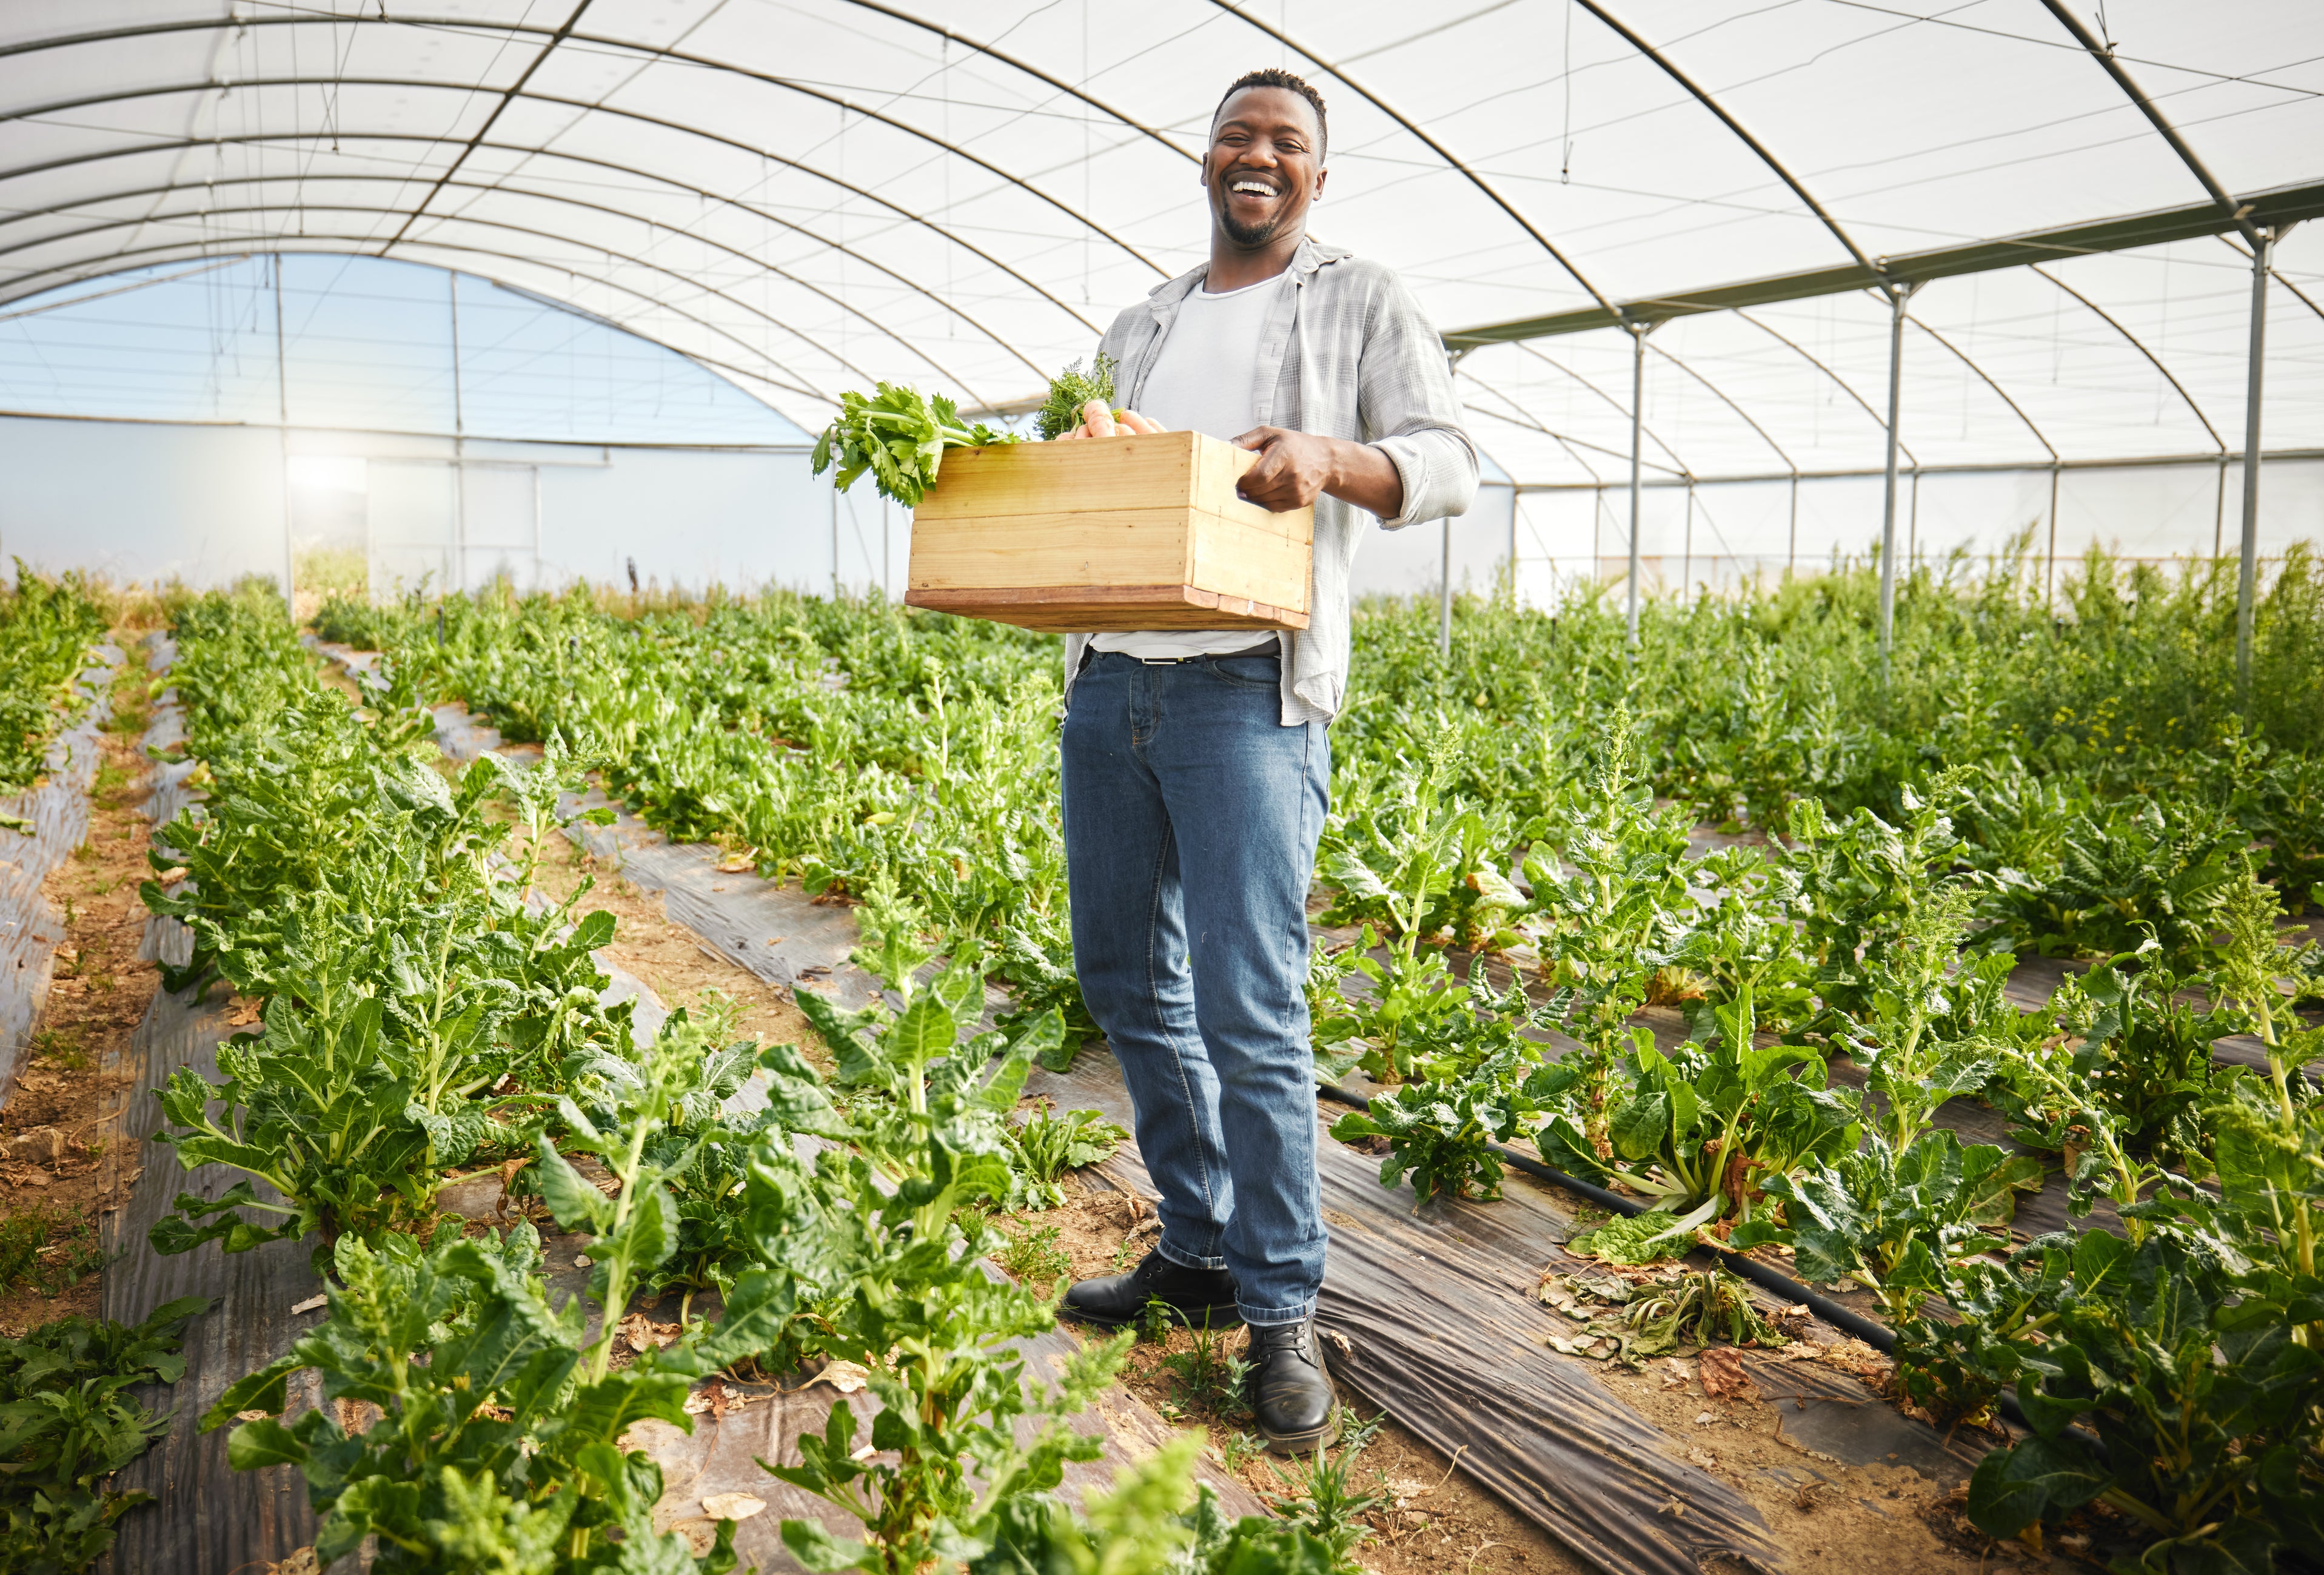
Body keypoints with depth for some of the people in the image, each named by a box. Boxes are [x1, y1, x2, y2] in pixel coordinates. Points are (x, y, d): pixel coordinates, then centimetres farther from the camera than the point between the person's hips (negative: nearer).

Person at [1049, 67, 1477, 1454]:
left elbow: (1450, 463, -2)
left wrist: (1329, 458, -21)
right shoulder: (1140, 327, 24)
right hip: (1107, 677, 6)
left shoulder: (1364, 301, 8)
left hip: (1246, 688, -6)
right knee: (1126, 982, 10)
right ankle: (1199, 1248, 26)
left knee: (1249, 1008, -10)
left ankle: (1283, 1307, 5)